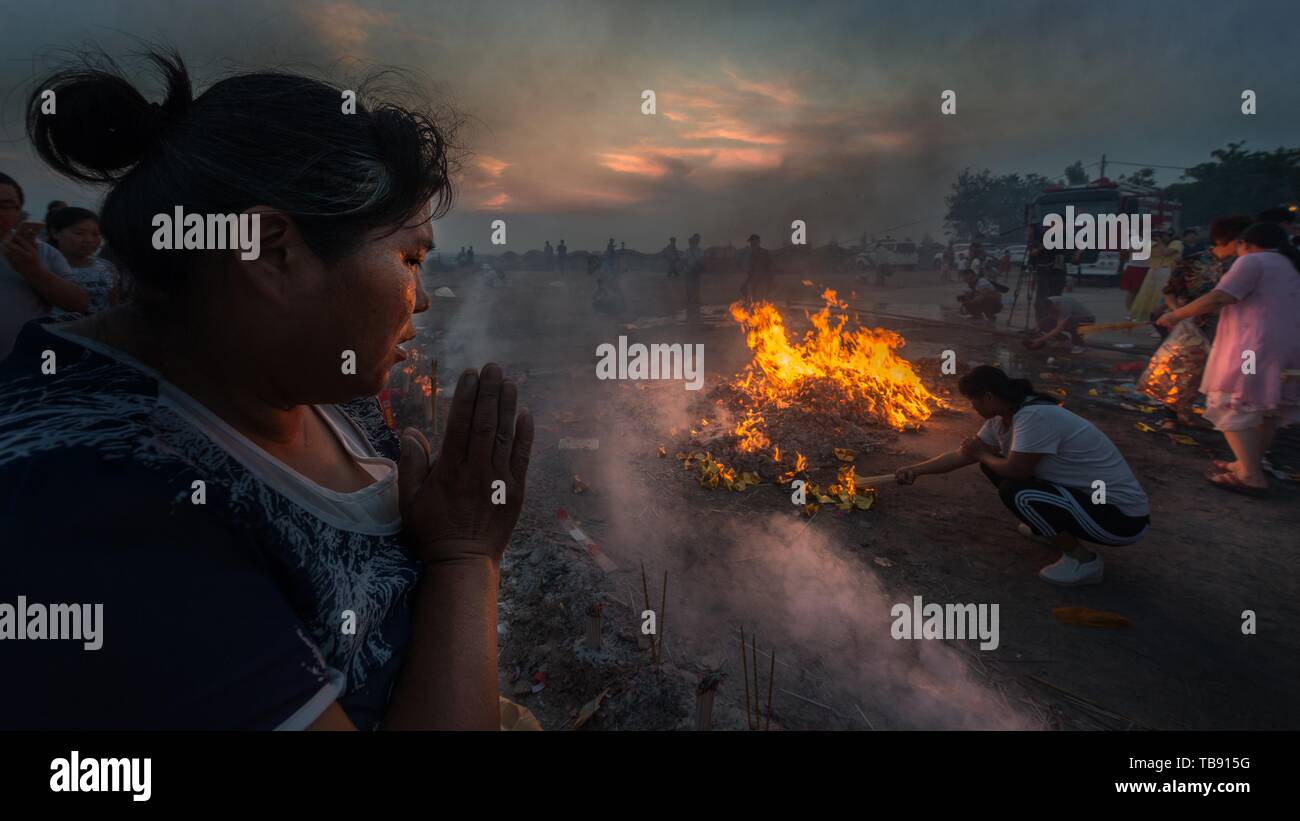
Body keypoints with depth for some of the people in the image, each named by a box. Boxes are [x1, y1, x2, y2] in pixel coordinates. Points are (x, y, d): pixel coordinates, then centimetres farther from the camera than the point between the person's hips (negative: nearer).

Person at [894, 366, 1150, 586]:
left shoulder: (1035, 416, -27)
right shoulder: (1001, 418, 1)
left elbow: (1015, 470, -27)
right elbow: (963, 455, 10)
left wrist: (982, 455, -7)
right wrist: (916, 470, 9)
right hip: (1084, 493, 9)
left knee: (1014, 491, -26)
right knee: (994, 465, 6)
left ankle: (1083, 560, -6)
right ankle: (1052, 529, 20)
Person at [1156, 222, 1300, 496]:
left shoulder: (1253, 261, -6)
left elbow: (1217, 299, -16)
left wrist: (1176, 315, -8)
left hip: (1256, 348, -9)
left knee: (1234, 410, -6)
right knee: (1266, 410, 17)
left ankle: (1251, 477, -10)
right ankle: (1251, 464, 27)